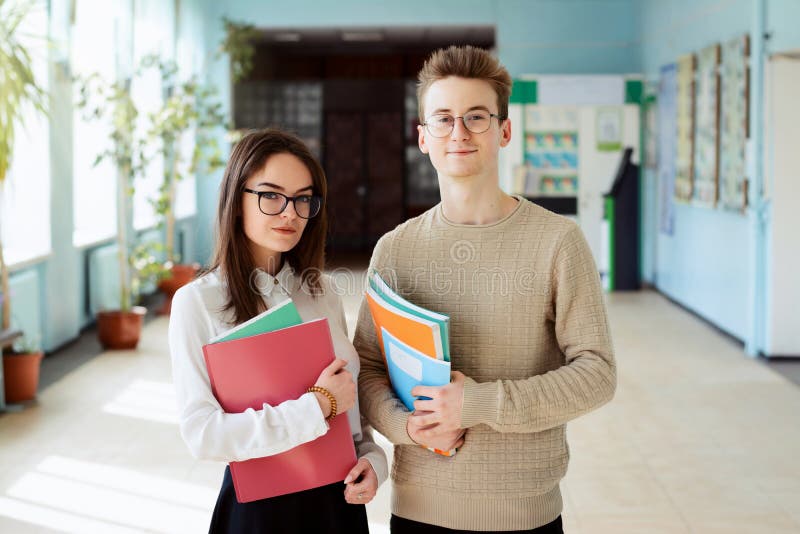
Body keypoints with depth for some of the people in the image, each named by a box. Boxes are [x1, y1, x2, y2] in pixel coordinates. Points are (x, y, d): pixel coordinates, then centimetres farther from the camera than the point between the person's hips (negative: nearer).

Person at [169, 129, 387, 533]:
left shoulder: (322, 292, 5)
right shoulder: (197, 302, -11)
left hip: (340, 499, 5)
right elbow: (200, 433, -19)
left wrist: (371, 458, -5)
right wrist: (315, 407, -22)